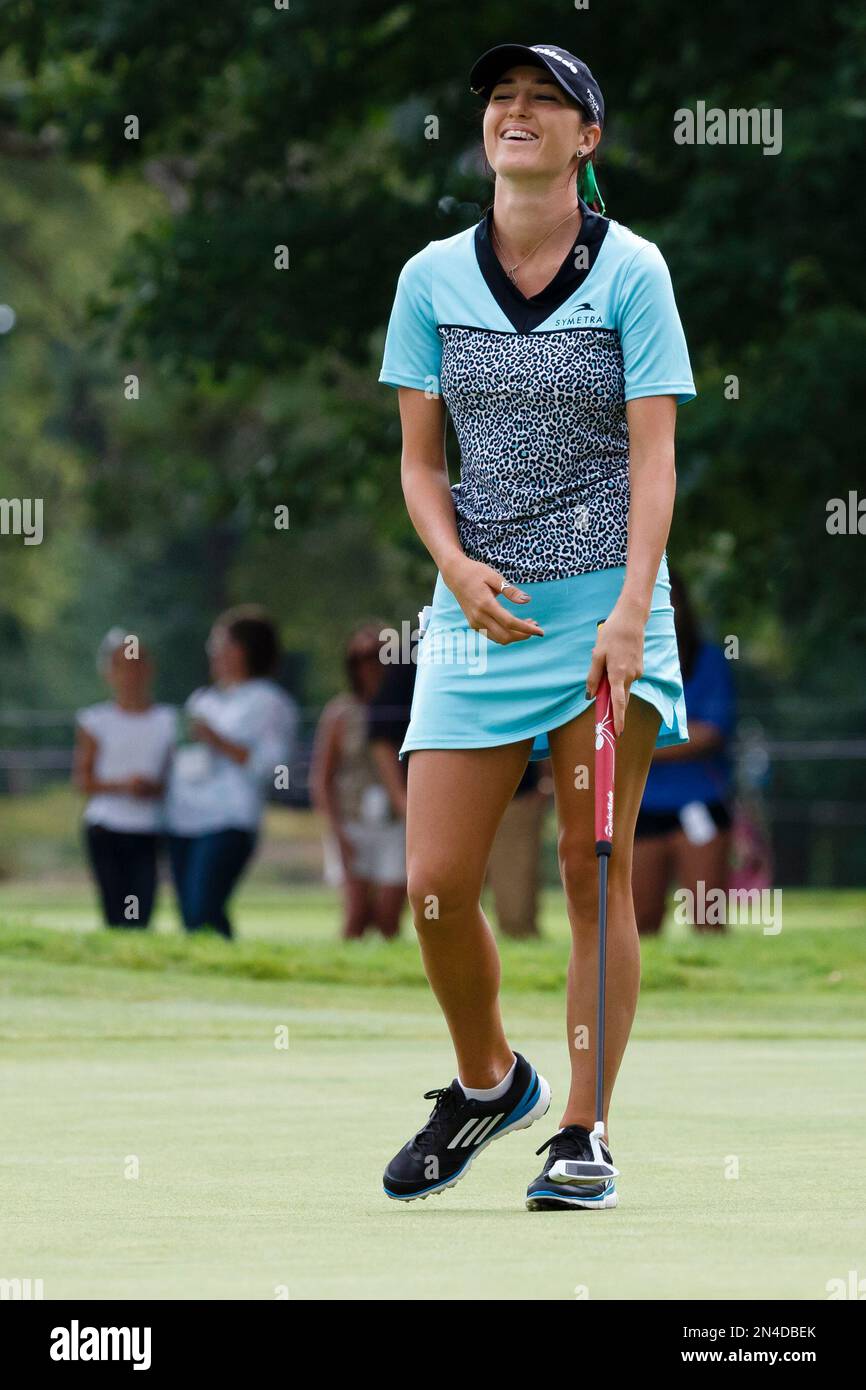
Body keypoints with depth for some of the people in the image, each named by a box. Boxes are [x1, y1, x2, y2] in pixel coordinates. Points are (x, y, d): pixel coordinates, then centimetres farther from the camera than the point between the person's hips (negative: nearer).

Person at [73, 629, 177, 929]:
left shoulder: (168, 721, 8)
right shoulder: (95, 721, 3)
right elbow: (82, 779, 1)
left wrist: (155, 788, -13)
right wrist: (121, 786, -16)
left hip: (149, 834, 1)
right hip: (106, 830, -1)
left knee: (142, 915, -9)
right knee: (116, 914, -6)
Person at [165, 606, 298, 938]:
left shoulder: (267, 702, 2)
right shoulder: (201, 699, 23)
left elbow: (271, 763, -10)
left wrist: (219, 743, -16)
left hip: (227, 825, -7)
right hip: (183, 823, 7)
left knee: (204, 913, -21)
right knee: (190, 914, 1)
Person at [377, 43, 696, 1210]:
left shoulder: (631, 270, -4)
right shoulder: (433, 278, 5)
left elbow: (653, 455, -8)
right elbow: (420, 458, 9)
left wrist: (631, 610, -20)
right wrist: (455, 563, -9)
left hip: (605, 598, -3)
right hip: (481, 604, 3)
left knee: (597, 880, -1)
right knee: (435, 883, -3)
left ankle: (582, 1134, 6)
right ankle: (487, 1083, 22)